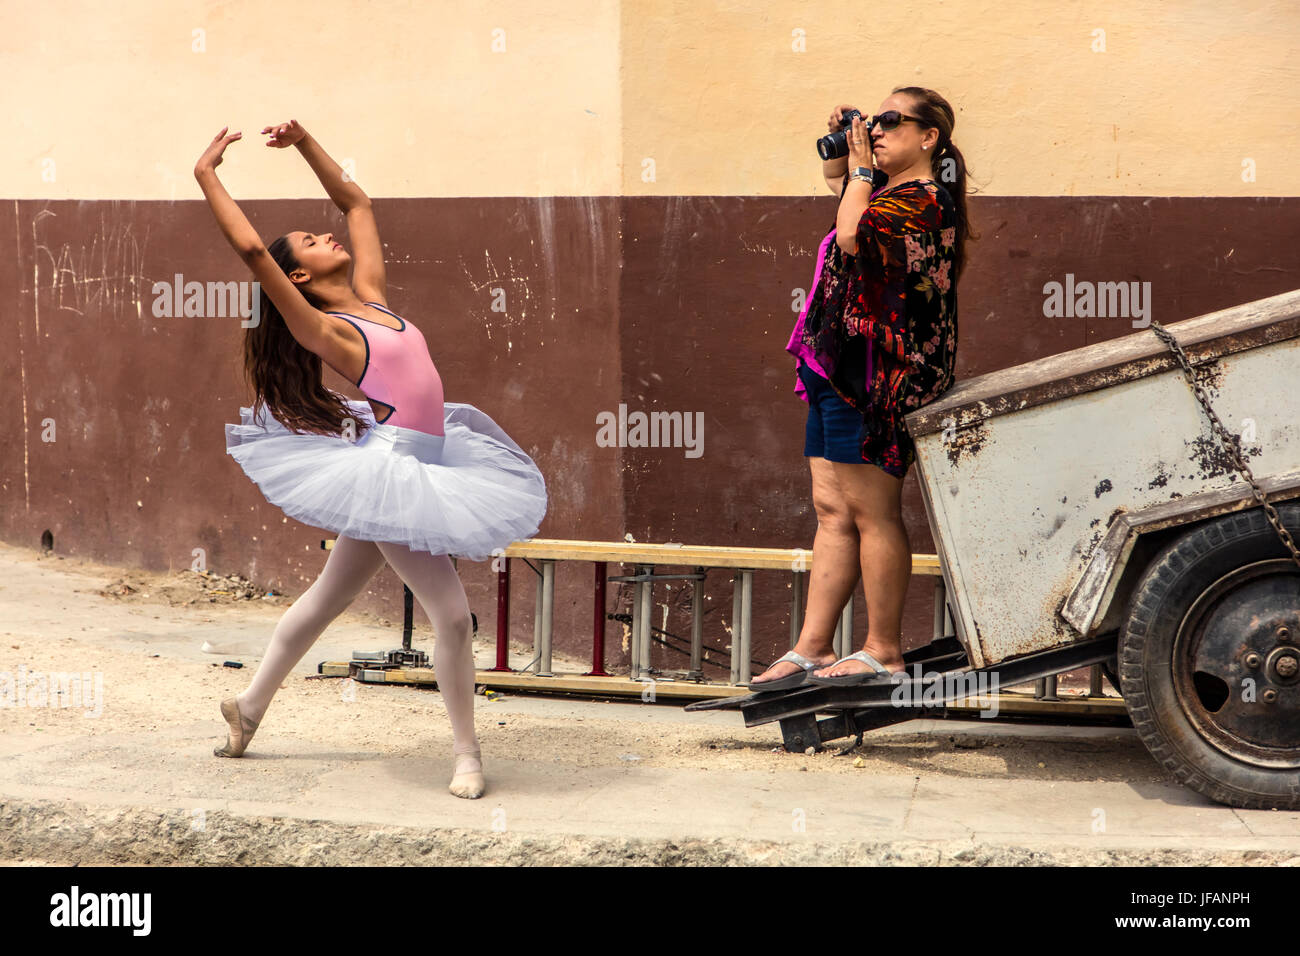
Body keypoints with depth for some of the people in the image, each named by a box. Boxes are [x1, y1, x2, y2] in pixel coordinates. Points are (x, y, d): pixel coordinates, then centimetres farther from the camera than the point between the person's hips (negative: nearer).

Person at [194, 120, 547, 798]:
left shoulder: (371, 296, 9)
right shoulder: (323, 329, -11)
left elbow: (355, 201, 18)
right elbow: (250, 248, -20)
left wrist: (303, 143, 16)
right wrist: (206, 177, -14)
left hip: (422, 460, 8)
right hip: (387, 467, -8)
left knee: (328, 596, 18)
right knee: (452, 614, -7)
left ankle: (249, 706, 32)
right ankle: (466, 751, 5)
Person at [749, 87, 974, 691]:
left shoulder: (924, 201, -11)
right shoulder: (887, 188, 19)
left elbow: (854, 236, -26)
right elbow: (835, 180, 40)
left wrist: (861, 169, -10)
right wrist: (840, 140, 19)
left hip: (877, 375, -10)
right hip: (840, 369, 10)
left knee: (871, 512, -6)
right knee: (832, 511, 8)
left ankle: (884, 651, 2)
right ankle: (812, 649, 10)